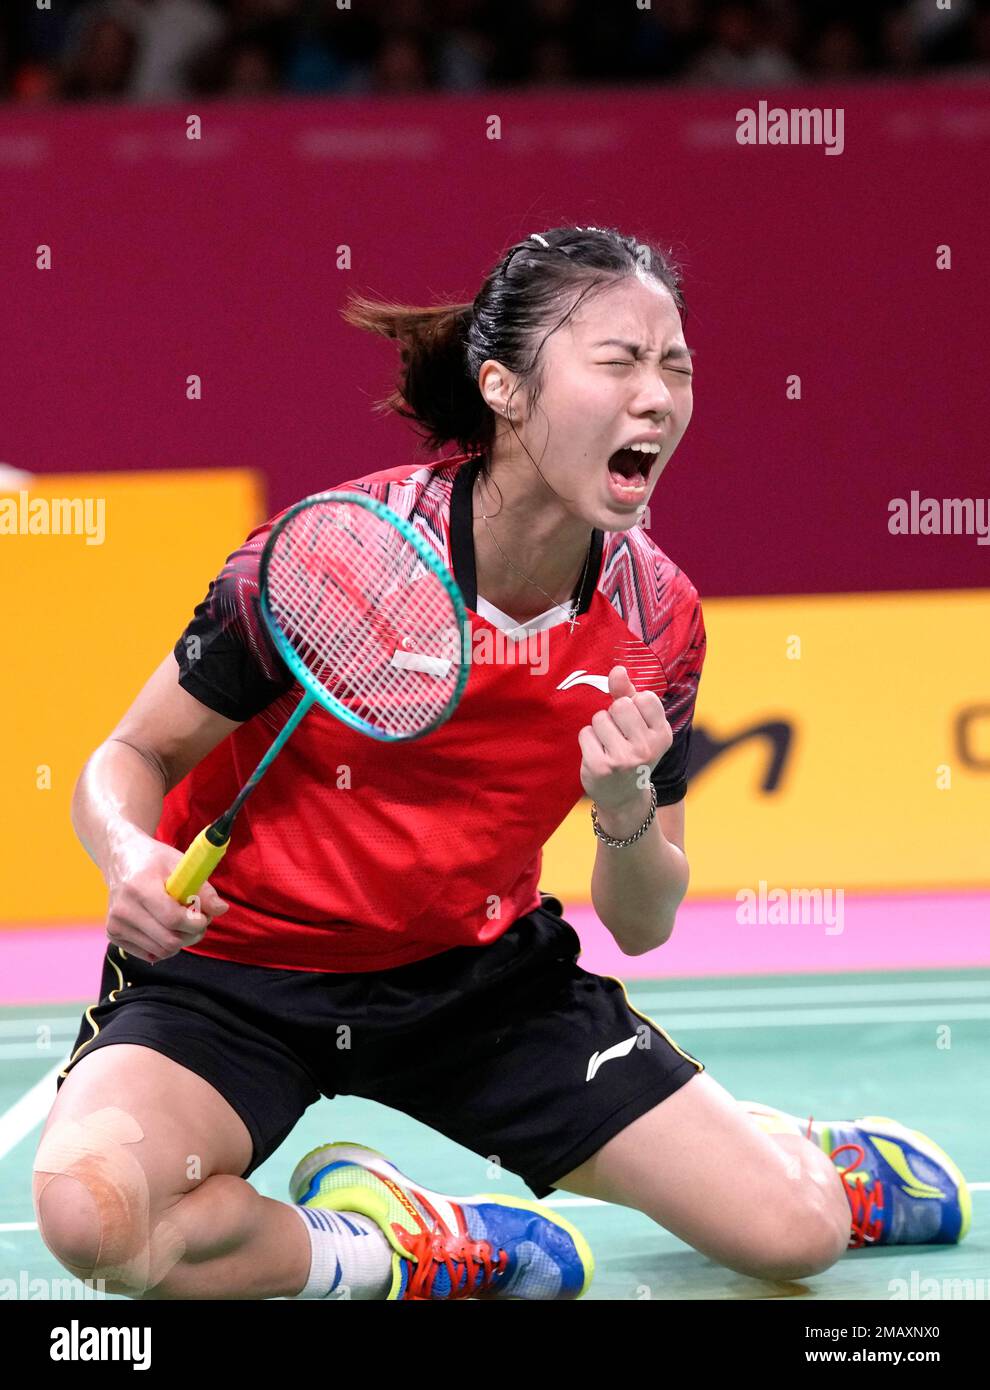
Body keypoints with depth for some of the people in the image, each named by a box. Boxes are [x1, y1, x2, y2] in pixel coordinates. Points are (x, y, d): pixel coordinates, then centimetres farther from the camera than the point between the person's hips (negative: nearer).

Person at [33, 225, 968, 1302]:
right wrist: (136, 862, -34)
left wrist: (624, 809, -23)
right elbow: (132, 758, -10)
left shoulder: (657, 616, -9)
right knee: (92, 1212, -35)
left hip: (477, 970, 4)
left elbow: (640, 925, 0)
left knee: (797, 1229, -7)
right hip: (236, 971, -3)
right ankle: (389, 1249, -7)